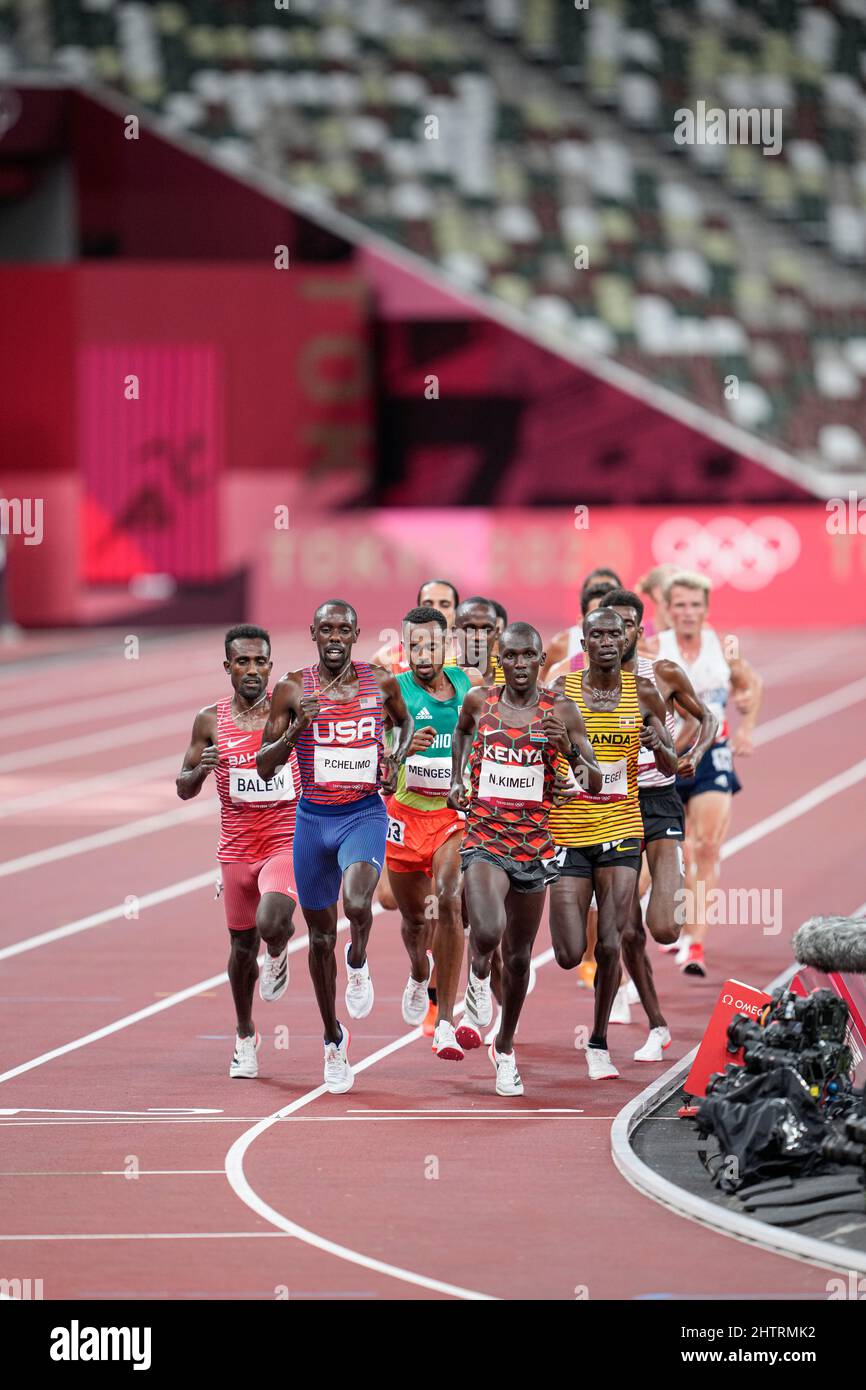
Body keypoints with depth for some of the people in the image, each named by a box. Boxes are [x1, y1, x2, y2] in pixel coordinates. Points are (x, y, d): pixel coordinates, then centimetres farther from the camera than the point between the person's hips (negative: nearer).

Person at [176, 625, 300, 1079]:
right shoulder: (210, 721, 0)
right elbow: (184, 789, 6)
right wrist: (203, 768, -15)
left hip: (287, 841, -2)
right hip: (237, 848, 2)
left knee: (271, 925, -26)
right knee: (242, 945, 12)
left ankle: (278, 954, 12)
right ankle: (245, 1037, 34)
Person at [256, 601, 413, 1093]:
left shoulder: (380, 683, -1)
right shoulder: (293, 689, -4)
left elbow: (406, 722, 22)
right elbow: (264, 767, -4)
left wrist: (395, 761, 3)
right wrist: (296, 728, -20)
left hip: (365, 815, -1)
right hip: (314, 817, 1)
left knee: (356, 902, -31)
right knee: (321, 936, 10)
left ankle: (359, 961, 5)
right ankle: (333, 1038, 29)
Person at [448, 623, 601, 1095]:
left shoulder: (561, 711, -2)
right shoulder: (479, 701, 0)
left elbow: (595, 783, -2)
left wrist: (567, 747, -19)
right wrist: (456, 779, 15)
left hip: (534, 844, 2)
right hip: (485, 839, -2)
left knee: (519, 957, 13)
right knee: (488, 933, -29)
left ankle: (505, 1048, 35)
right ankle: (478, 983, 7)